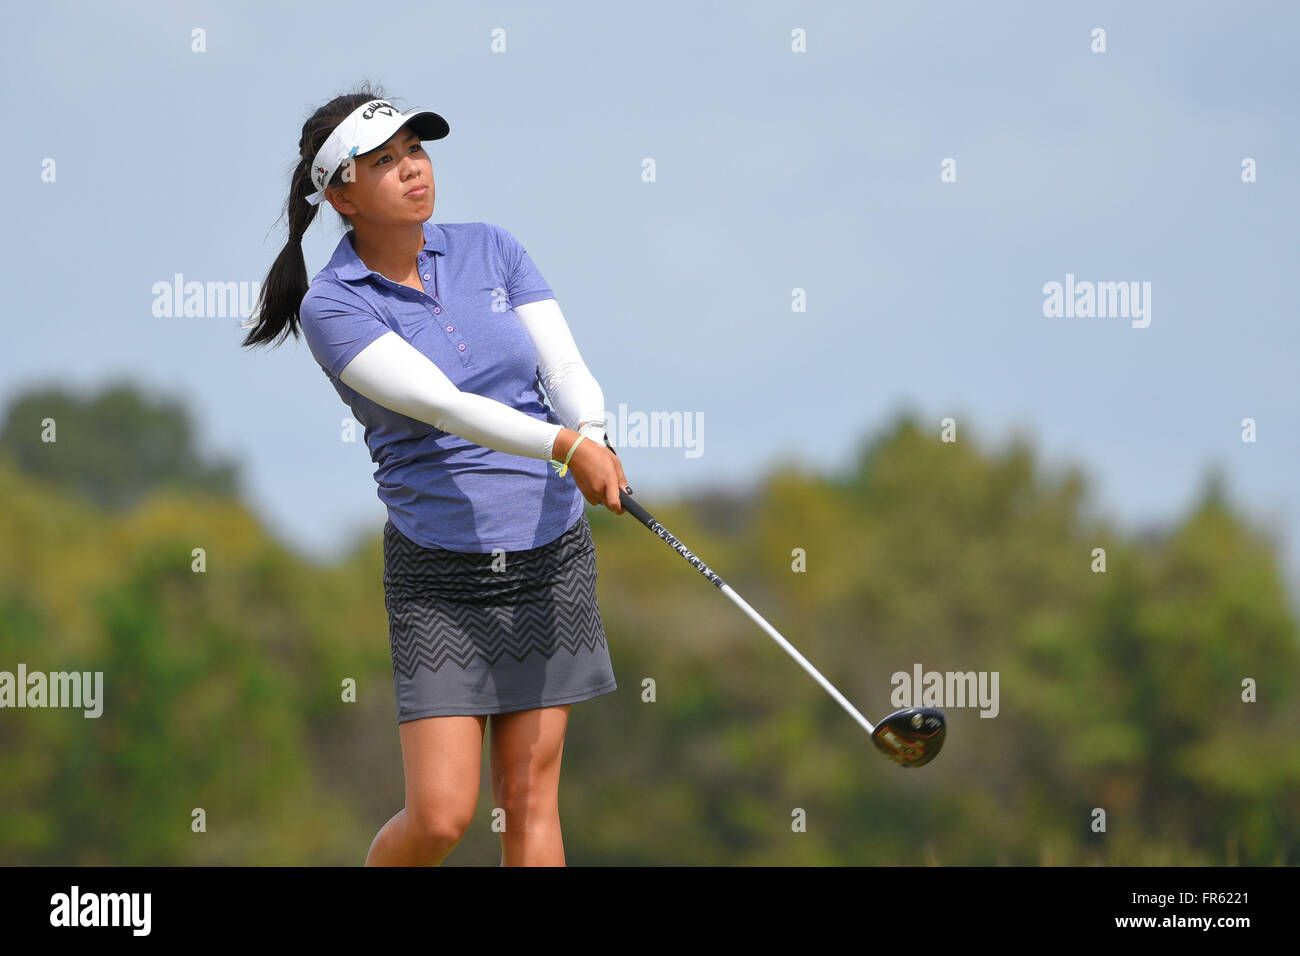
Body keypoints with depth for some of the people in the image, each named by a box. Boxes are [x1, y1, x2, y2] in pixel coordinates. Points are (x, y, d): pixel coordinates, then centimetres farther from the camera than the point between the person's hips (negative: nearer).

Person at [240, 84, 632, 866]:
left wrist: (594, 436, -25)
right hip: (438, 574, -4)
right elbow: (442, 402, -22)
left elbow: (567, 371, -2)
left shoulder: (491, 250, 5)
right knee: (440, 816, -9)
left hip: (552, 556, 4)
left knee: (531, 803, 2)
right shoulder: (333, 307, -9)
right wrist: (562, 445, -36)